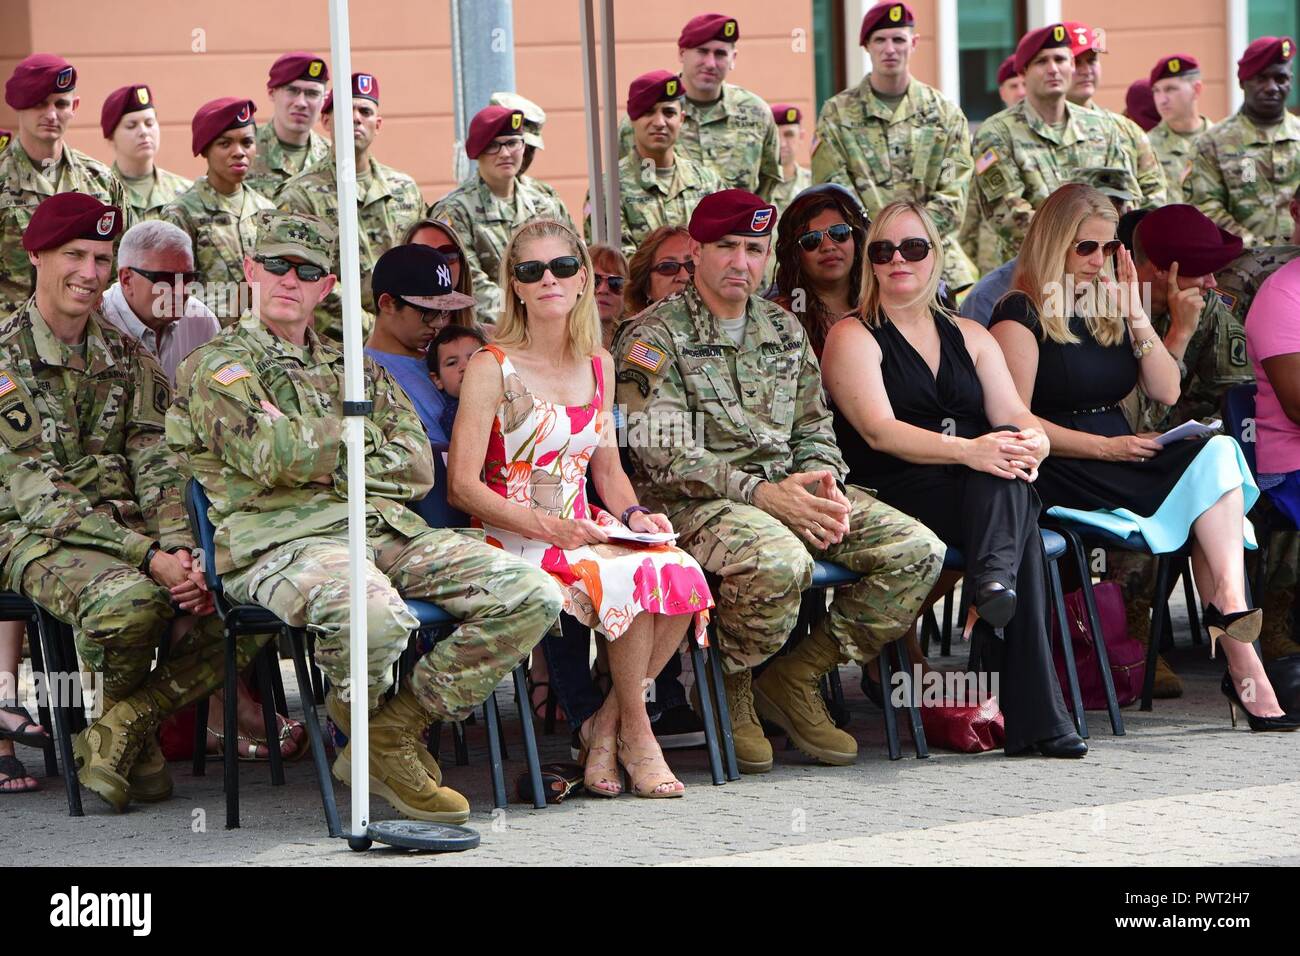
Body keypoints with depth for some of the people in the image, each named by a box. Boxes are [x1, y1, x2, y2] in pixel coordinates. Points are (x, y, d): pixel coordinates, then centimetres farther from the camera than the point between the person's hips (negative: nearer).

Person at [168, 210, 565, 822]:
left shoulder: (354, 370, 28)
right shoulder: (218, 366, 10)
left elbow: (417, 468, 14)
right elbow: (274, 455, -9)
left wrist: (327, 463, -2)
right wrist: (363, 438, 6)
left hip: (383, 526, 6)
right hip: (281, 537, -6)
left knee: (530, 594, -15)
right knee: (374, 616, -41)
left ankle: (395, 732, -7)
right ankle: (358, 721, -2)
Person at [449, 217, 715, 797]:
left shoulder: (598, 365, 14)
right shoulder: (493, 368, -5)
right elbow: (462, 487, -10)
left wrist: (634, 515, 0)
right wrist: (548, 527, -18)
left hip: (582, 532, 6)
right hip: (514, 539, -6)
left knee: (682, 573, -25)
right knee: (636, 579, -31)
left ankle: (604, 727, -10)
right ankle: (634, 731, -10)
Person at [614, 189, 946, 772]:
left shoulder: (784, 328, 19)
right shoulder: (652, 336, -2)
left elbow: (814, 425, 21)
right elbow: (663, 453, -12)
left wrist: (822, 480, -3)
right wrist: (760, 492, -21)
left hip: (788, 488, 7)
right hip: (697, 501, -7)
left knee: (917, 550, -13)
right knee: (779, 562, -39)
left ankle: (795, 678, -3)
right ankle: (729, 689, -10)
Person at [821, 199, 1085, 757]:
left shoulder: (968, 336, 23)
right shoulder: (853, 338, 5)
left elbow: (1012, 413, 9)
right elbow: (879, 431, -12)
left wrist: (1033, 441, -17)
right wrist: (968, 450, -27)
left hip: (979, 494, 4)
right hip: (894, 497, -4)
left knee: (1006, 452, -32)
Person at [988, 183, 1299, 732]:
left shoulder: (1107, 311, 20)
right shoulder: (1023, 316, -2)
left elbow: (1167, 392, 13)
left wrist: (1136, 317, 3)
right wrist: (1104, 447, -16)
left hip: (1119, 460, 7)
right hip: (1060, 478, -7)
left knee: (1216, 454, -23)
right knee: (1211, 469, -27)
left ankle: (1229, 605, -39)